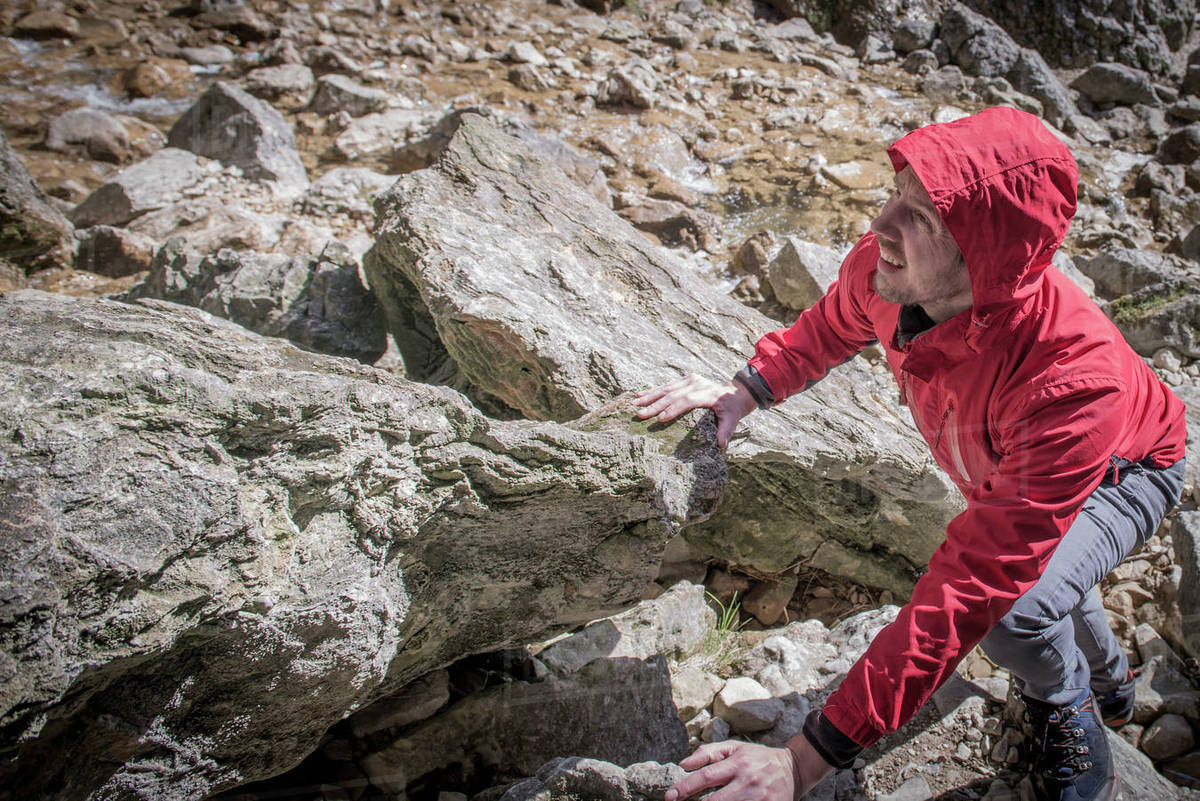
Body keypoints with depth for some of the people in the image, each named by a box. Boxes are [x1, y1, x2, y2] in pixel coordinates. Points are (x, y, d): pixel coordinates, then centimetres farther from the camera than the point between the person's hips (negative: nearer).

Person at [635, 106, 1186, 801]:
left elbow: (976, 582, -52)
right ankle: (1110, 685, 65)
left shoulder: (1073, 378, -50)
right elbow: (832, 327, -5)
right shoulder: (885, 268, -33)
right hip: (1003, 471, 6)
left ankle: (1071, 709, 7)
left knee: (1013, 609, -31)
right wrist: (746, 390, -20)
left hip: (1128, 470, -6)